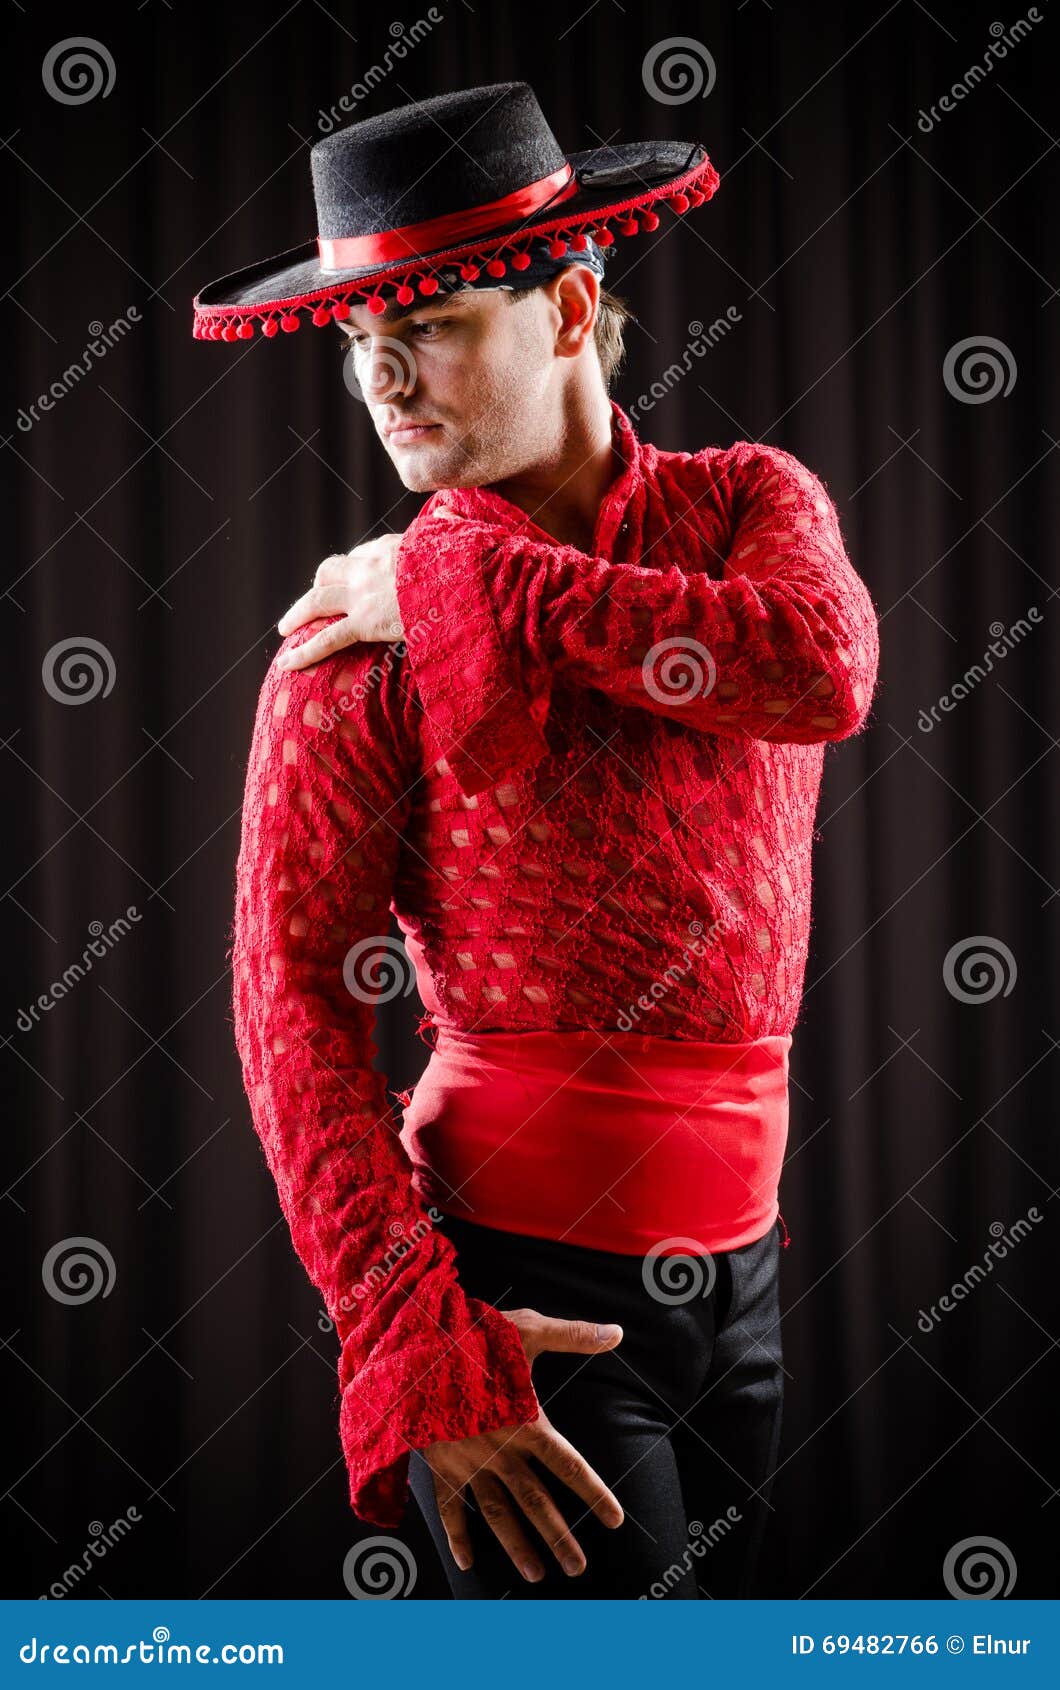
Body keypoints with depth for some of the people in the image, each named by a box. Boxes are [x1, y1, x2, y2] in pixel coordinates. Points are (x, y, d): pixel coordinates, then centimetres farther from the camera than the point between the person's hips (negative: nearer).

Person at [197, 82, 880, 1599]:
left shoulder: (750, 502, 4)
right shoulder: (361, 642, -7)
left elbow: (827, 670, -19)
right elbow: (292, 999, -10)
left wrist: (469, 589, -15)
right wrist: (414, 1341, -20)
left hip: (738, 1263, 5)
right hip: (520, 1273, -4)